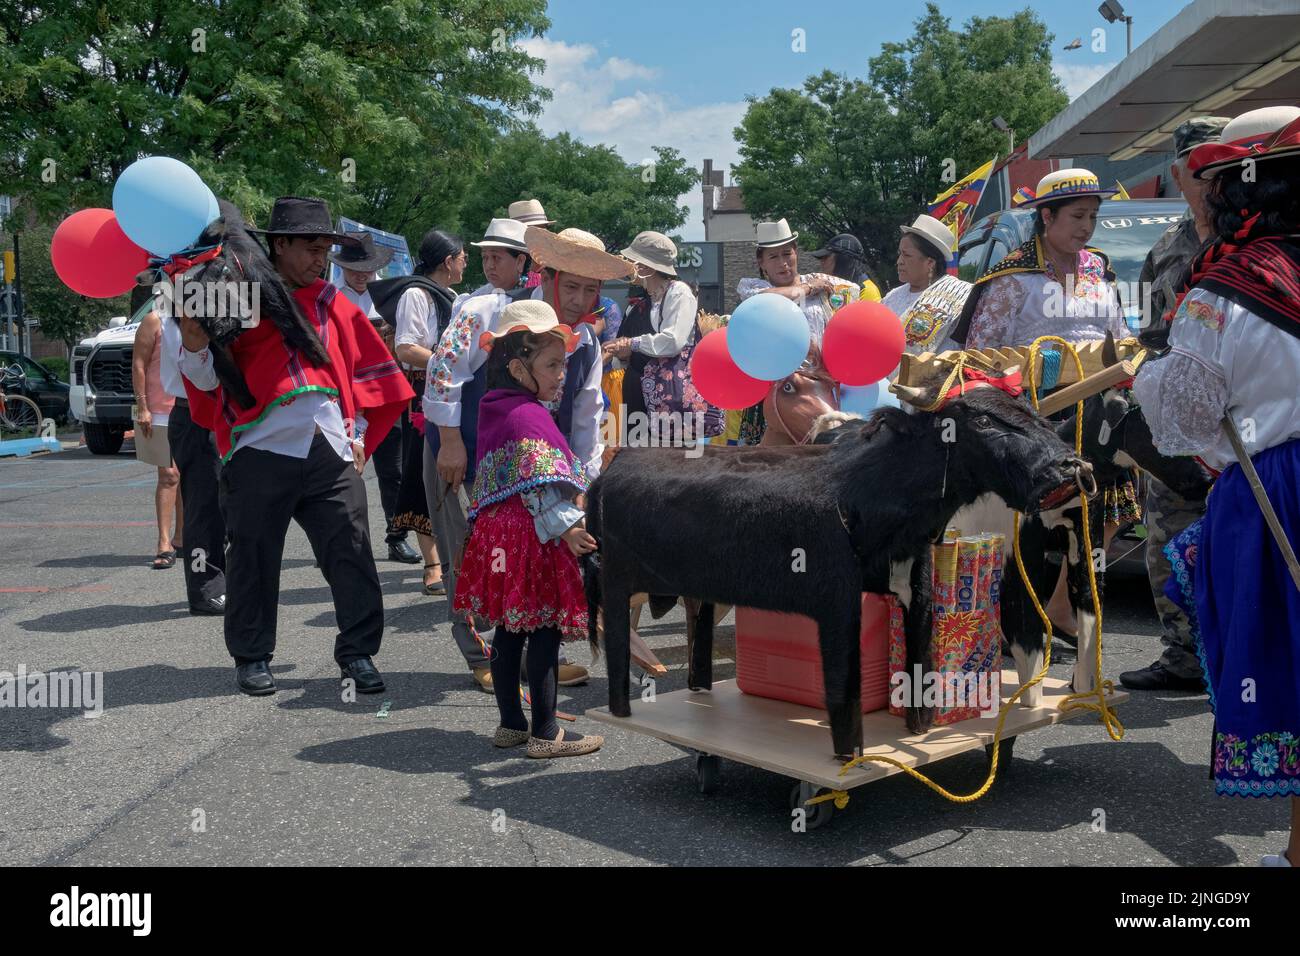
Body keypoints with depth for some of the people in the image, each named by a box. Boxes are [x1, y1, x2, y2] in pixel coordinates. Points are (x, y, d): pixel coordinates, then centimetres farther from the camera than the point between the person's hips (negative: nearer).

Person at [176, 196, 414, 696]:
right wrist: (194, 344, -18)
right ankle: (252, 657, 23)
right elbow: (209, 381, 2)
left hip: (330, 454, 3)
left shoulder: (333, 304, 13)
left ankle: (357, 652, 11)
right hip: (260, 453, -3)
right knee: (254, 559, 8)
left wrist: (359, 436, 11)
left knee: (352, 555, 0)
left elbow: (369, 372, 18)